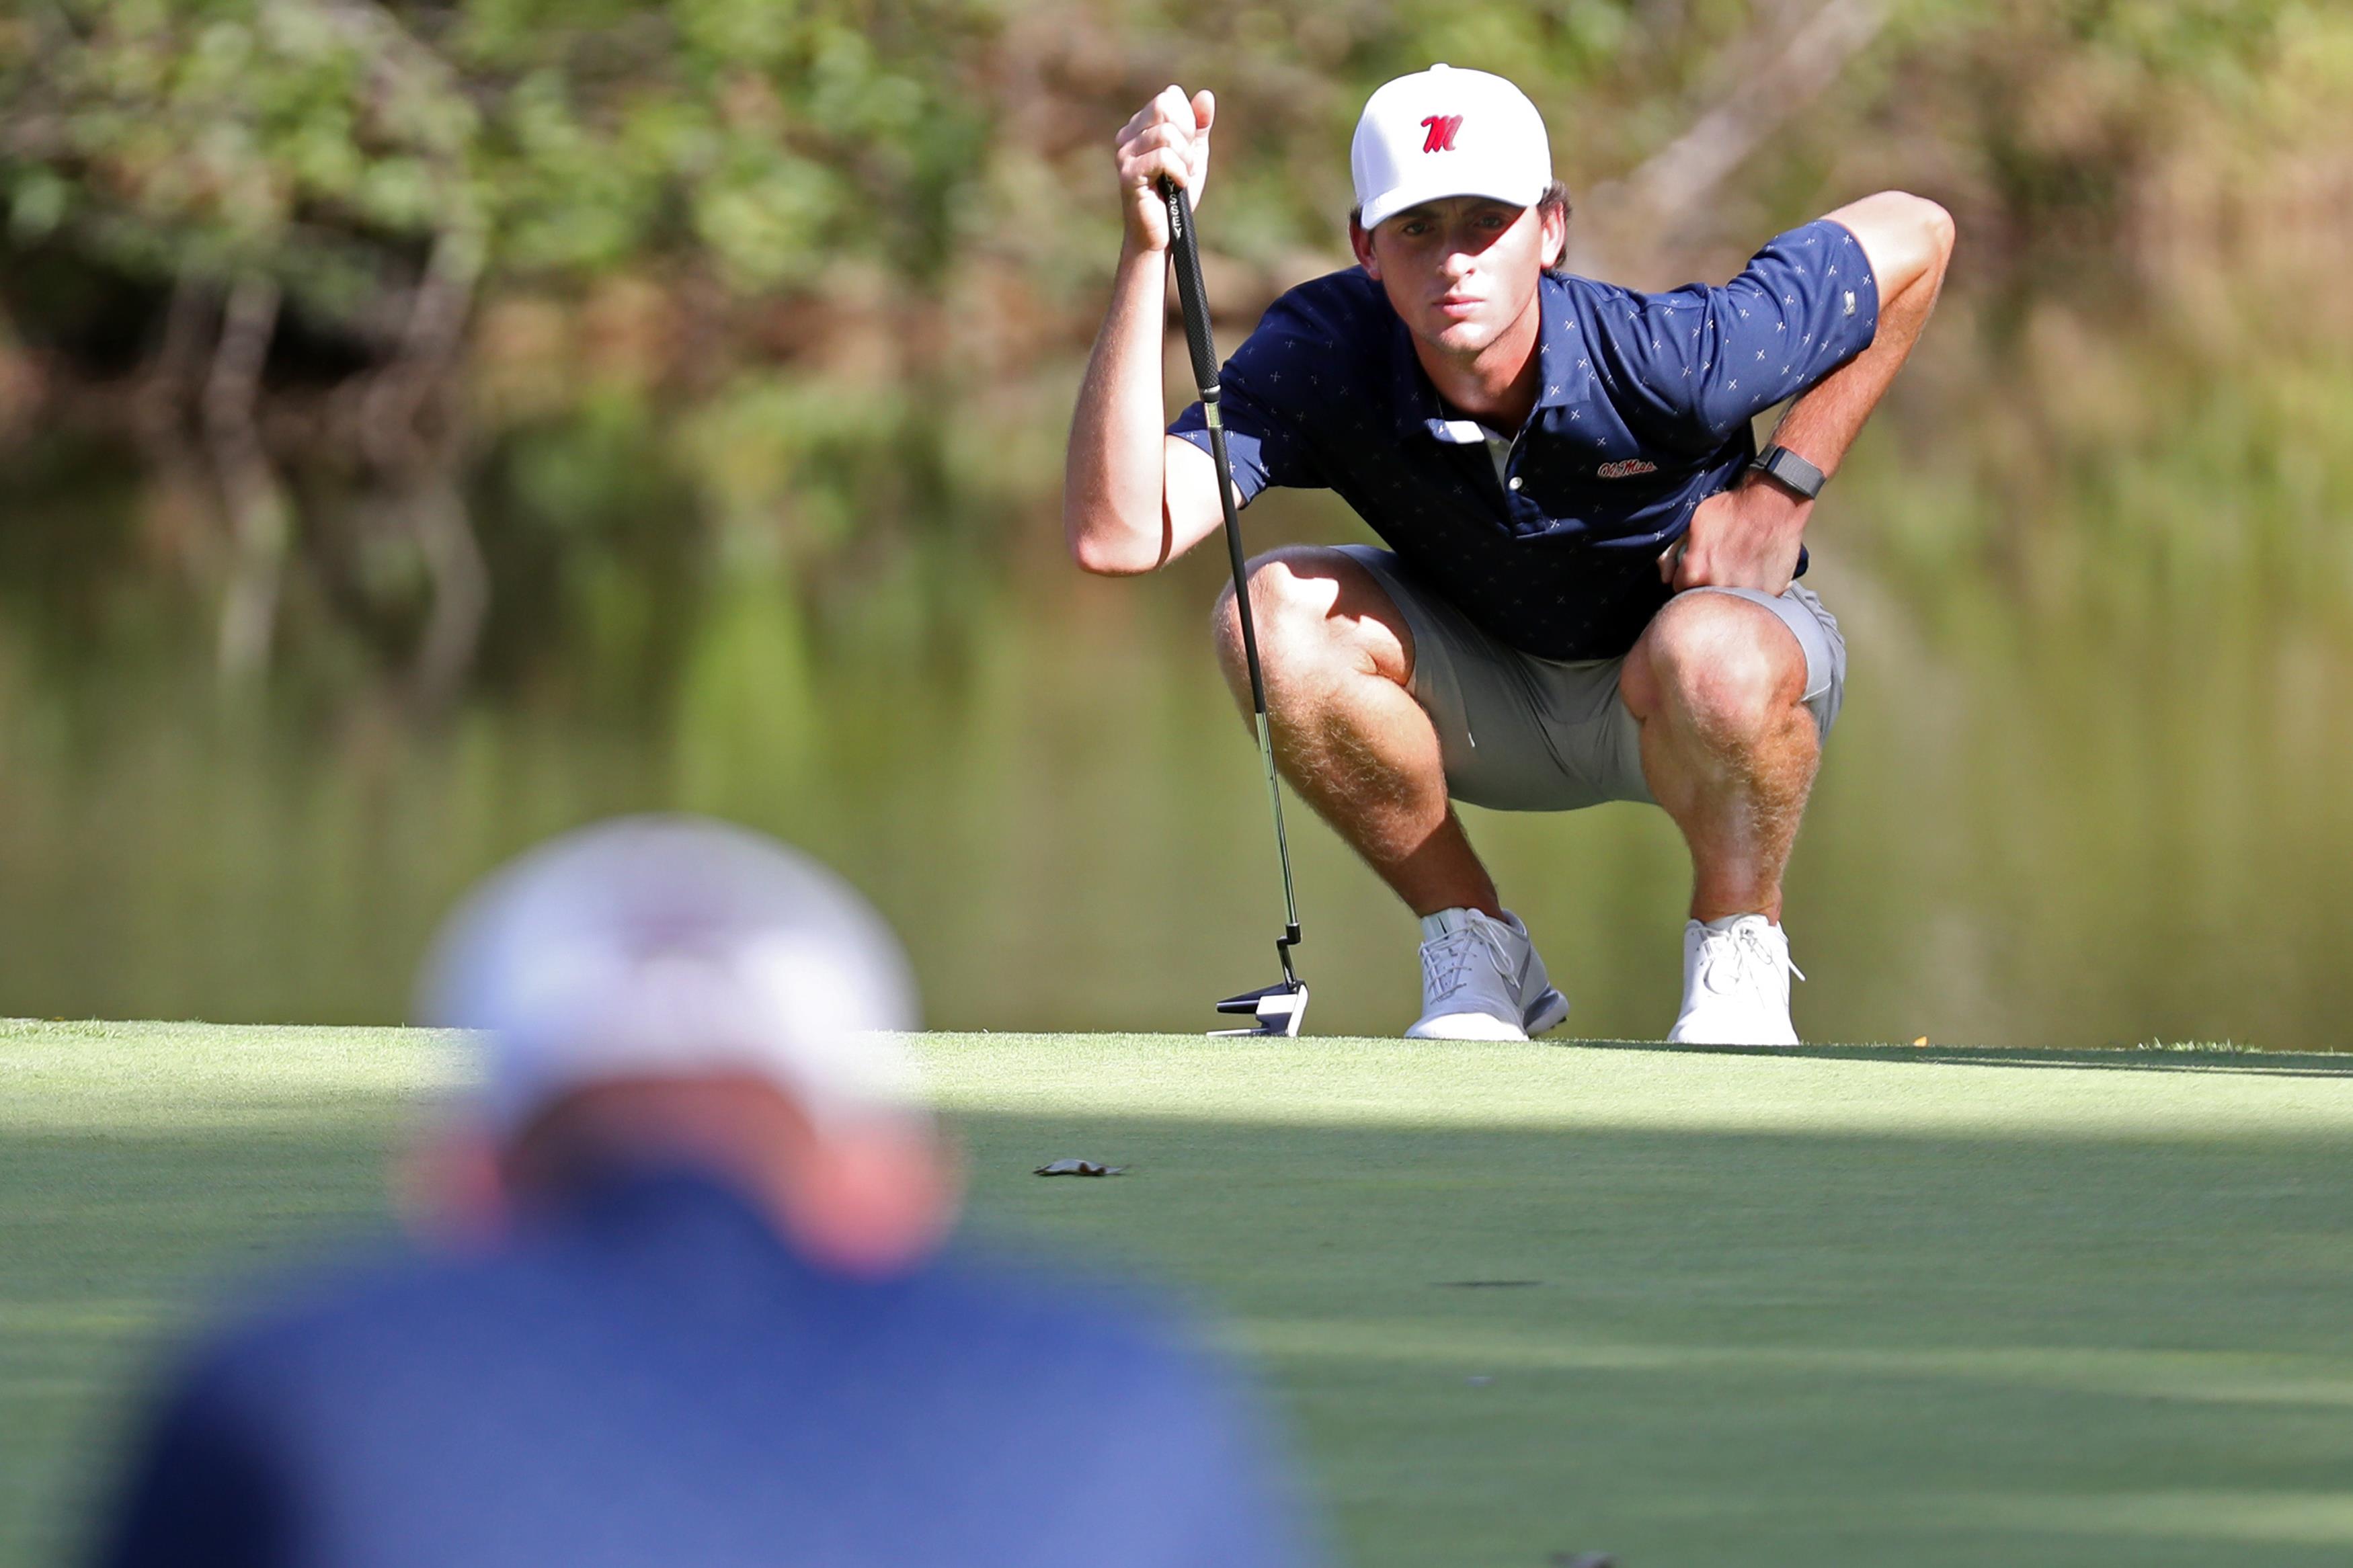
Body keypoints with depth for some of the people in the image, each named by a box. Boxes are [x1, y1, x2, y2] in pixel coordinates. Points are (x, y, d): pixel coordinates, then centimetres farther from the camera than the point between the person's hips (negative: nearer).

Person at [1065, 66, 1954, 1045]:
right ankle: (1473, 946, -5)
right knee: (1274, 614, -26)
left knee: (1708, 653, -39)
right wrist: (1146, 249, -43)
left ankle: (1738, 944, -7)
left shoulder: (1670, 359, -30)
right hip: (1489, 697, 3)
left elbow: (1913, 234, -13)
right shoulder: (1322, 357, -25)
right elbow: (1114, 534, -39)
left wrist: (1782, 487, -17)